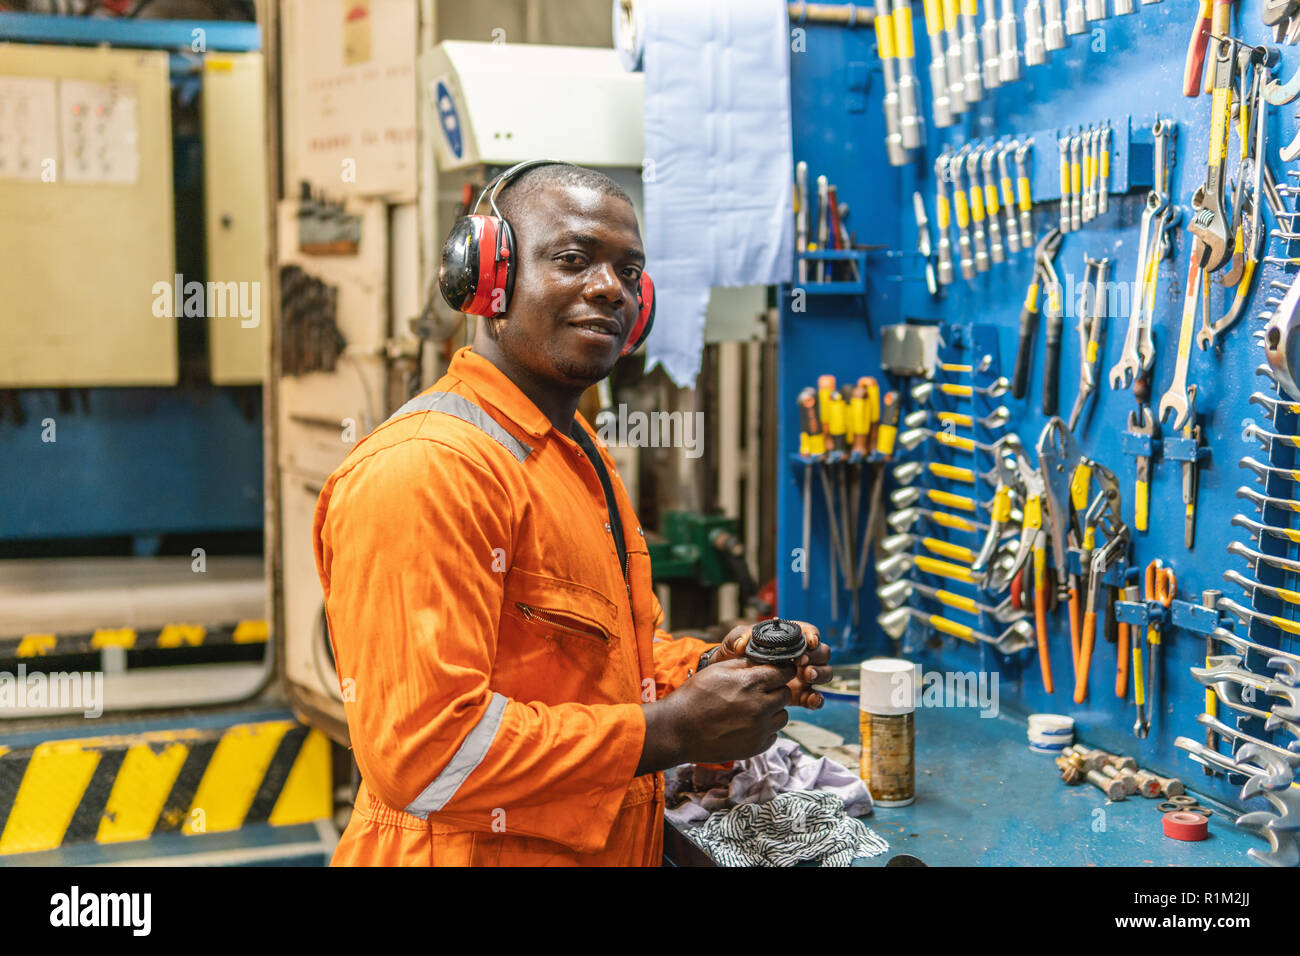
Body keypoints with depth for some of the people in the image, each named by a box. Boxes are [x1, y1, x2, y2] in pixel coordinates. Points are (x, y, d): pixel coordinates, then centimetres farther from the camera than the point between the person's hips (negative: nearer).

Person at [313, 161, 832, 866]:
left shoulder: (580, 455, 11)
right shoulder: (424, 468, -22)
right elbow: (420, 751, -29)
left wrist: (705, 667, -1)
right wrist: (671, 731, -23)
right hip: (471, 851, -9)